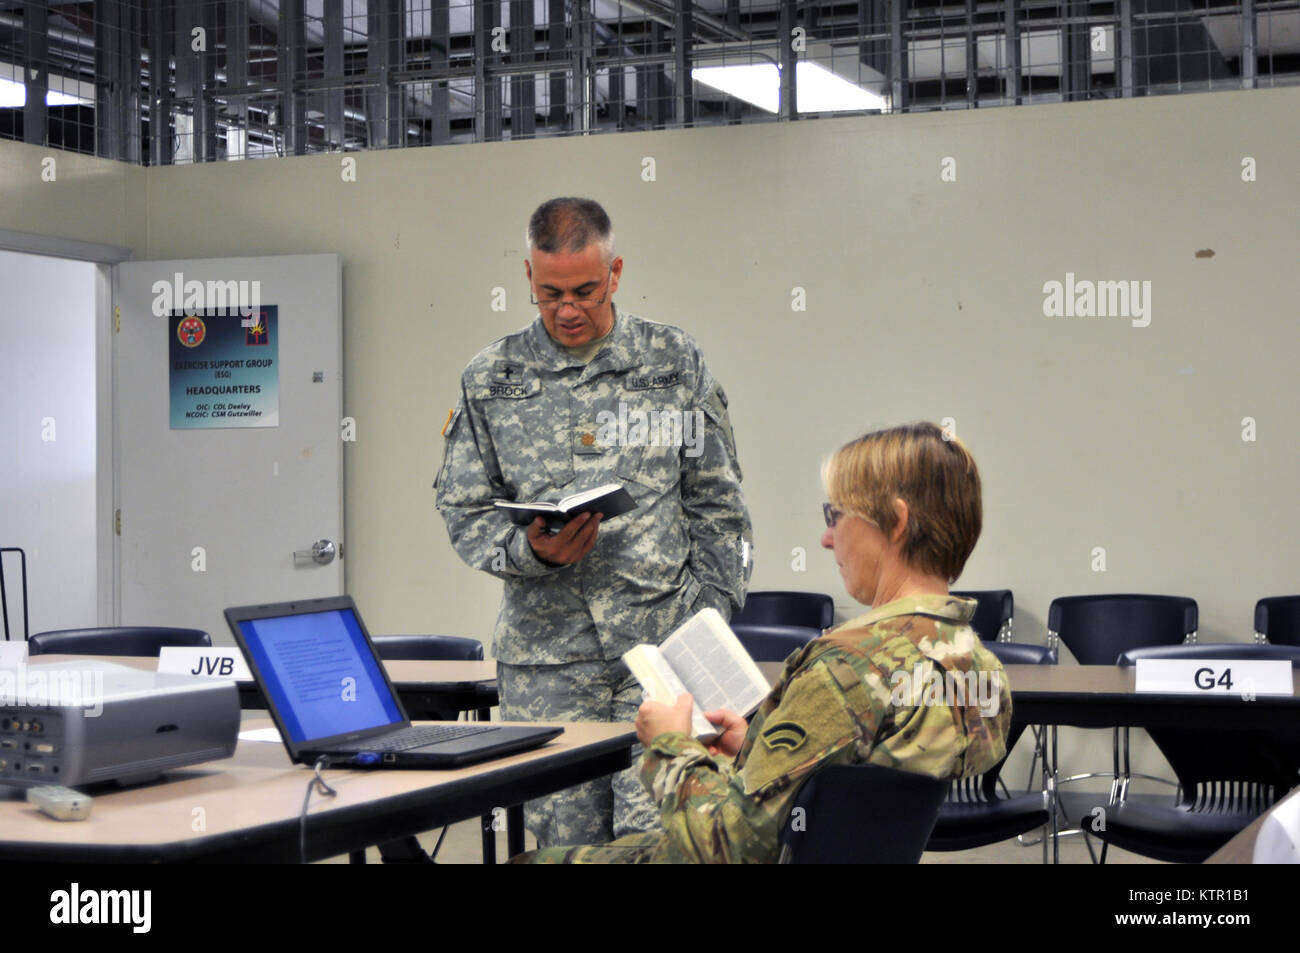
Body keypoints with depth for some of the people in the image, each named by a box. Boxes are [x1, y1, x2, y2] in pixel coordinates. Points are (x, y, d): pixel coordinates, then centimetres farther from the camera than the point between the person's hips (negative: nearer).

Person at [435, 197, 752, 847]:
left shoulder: (676, 363, 5)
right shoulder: (490, 380, 6)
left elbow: (716, 504, 7)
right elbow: (464, 512, 7)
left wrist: (712, 620, 0)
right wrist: (530, 551, -14)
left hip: (664, 643, -1)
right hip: (544, 654, 1)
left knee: (655, 832, -8)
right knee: (562, 834, 6)